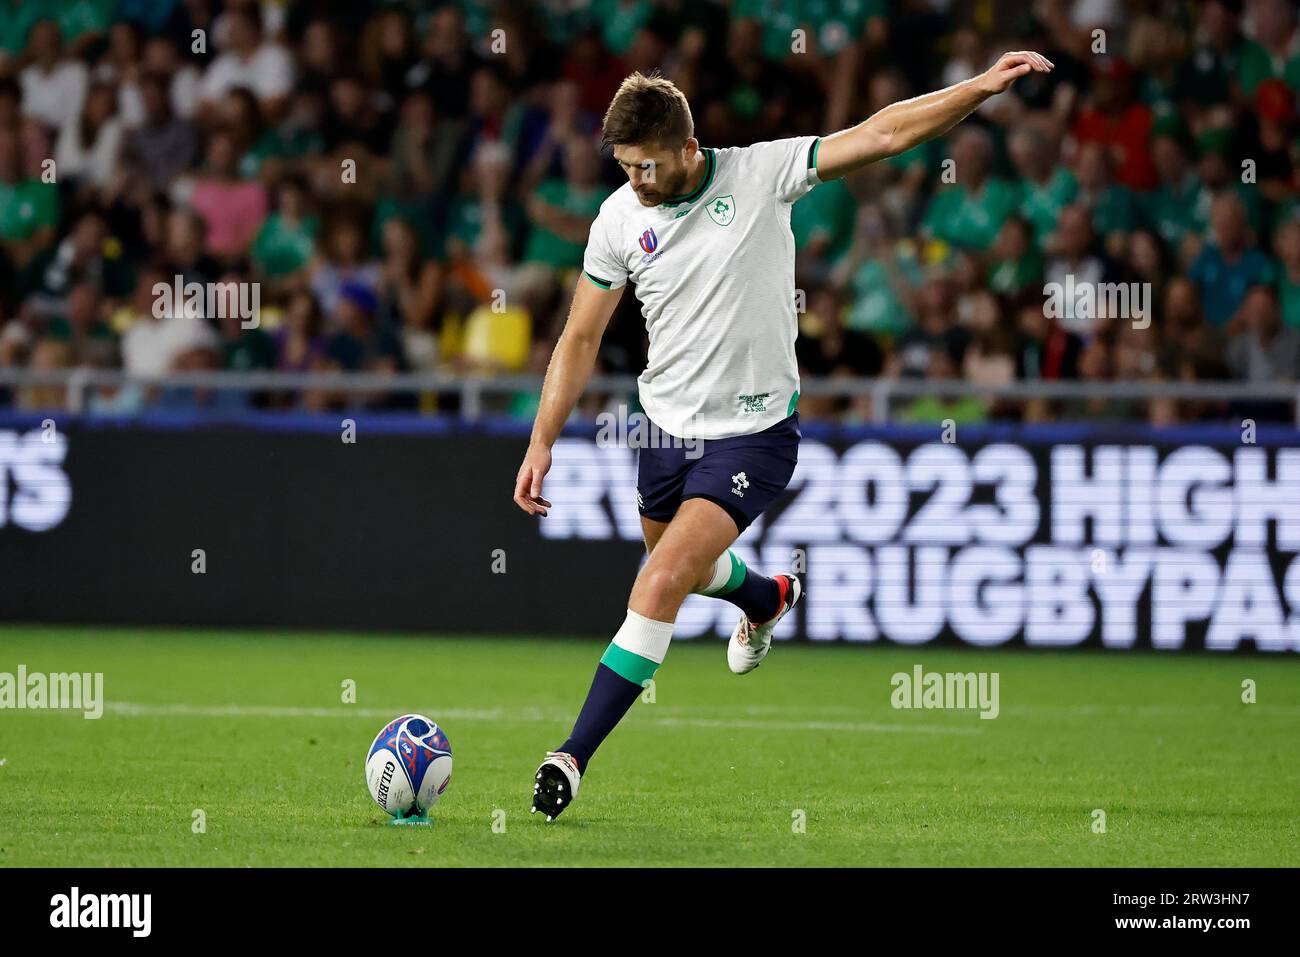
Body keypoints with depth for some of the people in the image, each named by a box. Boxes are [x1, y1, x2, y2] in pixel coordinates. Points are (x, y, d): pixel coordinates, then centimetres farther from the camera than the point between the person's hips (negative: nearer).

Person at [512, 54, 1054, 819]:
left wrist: (983, 87, -25)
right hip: (669, 429, 5)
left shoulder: (761, 174, -14)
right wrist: (542, 442, -1)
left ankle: (575, 755, -16)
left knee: (660, 588, -18)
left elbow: (881, 133, -16)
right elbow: (581, 338, 3)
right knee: (683, 564, 26)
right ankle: (769, 597, 62)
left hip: (753, 431, -5)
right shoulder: (619, 218, -6)